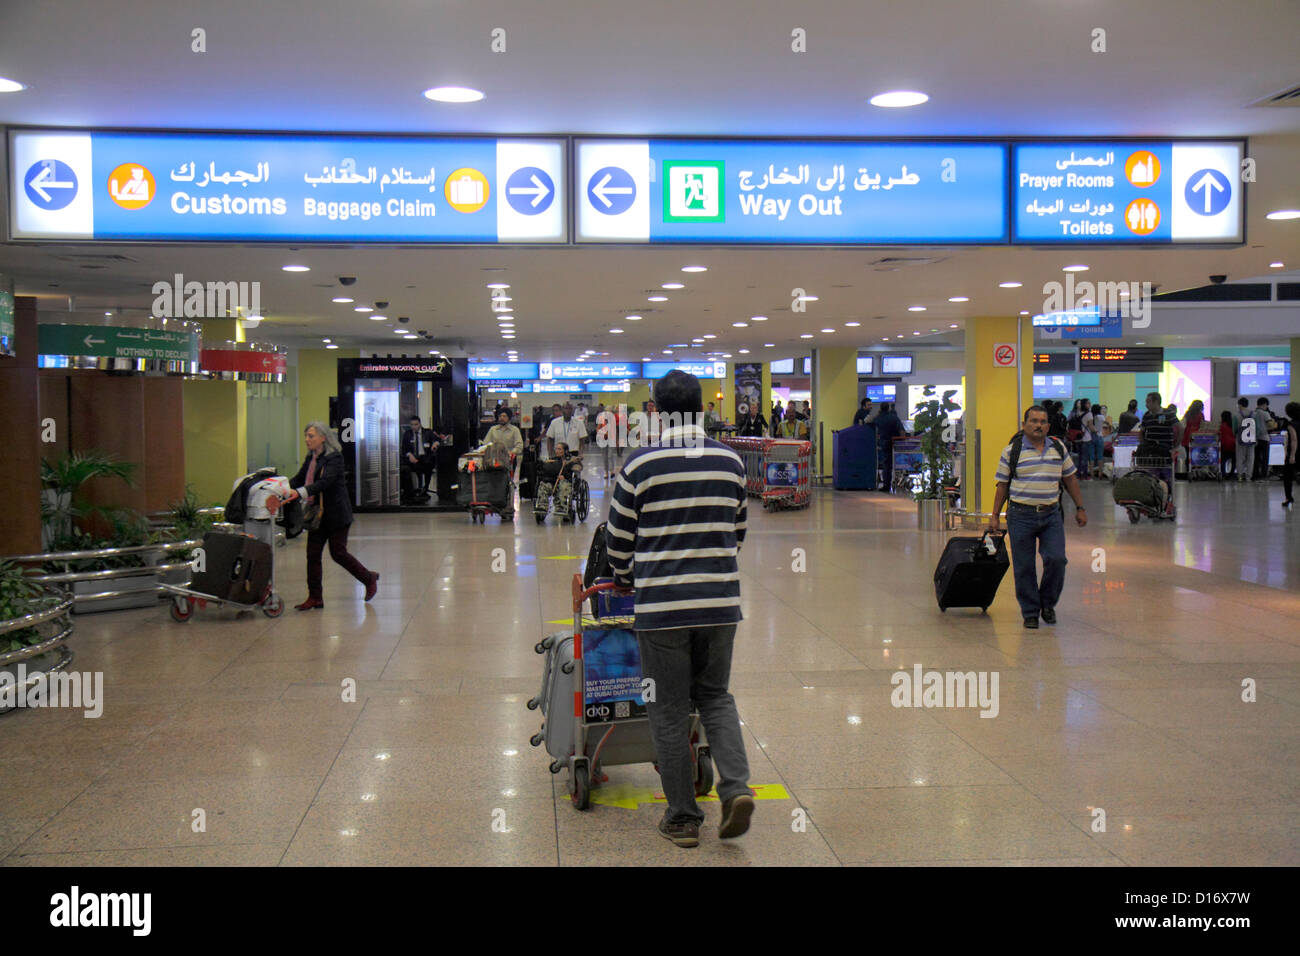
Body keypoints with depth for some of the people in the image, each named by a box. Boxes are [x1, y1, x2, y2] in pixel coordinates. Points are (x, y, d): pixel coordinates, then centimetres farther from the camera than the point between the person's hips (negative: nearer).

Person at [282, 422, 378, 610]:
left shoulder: (334, 457, -15)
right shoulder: (310, 458, 10)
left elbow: (326, 481, -27)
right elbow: (299, 479, 11)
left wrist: (300, 492, -39)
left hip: (336, 514, -8)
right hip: (317, 514, 8)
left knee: (338, 553, -2)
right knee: (312, 554, 3)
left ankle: (369, 578, 20)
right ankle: (315, 597, 8)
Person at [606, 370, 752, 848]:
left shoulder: (640, 464, -6)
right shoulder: (731, 461, 5)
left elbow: (619, 537, 1)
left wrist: (624, 576, 21)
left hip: (662, 604, -3)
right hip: (721, 600, 4)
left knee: (669, 710, 7)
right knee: (715, 695, 19)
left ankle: (683, 818, 14)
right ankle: (736, 787, 0)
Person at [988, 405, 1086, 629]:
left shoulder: (1059, 448, 9)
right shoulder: (1012, 450, 0)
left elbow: (1070, 478, 16)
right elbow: (1002, 485, 2)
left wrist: (1080, 508, 14)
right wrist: (995, 516, 0)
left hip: (1051, 514, 2)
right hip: (1021, 515, -2)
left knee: (1056, 559, -9)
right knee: (1024, 566, 0)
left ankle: (1048, 604, 15)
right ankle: (1030, 612, 14)